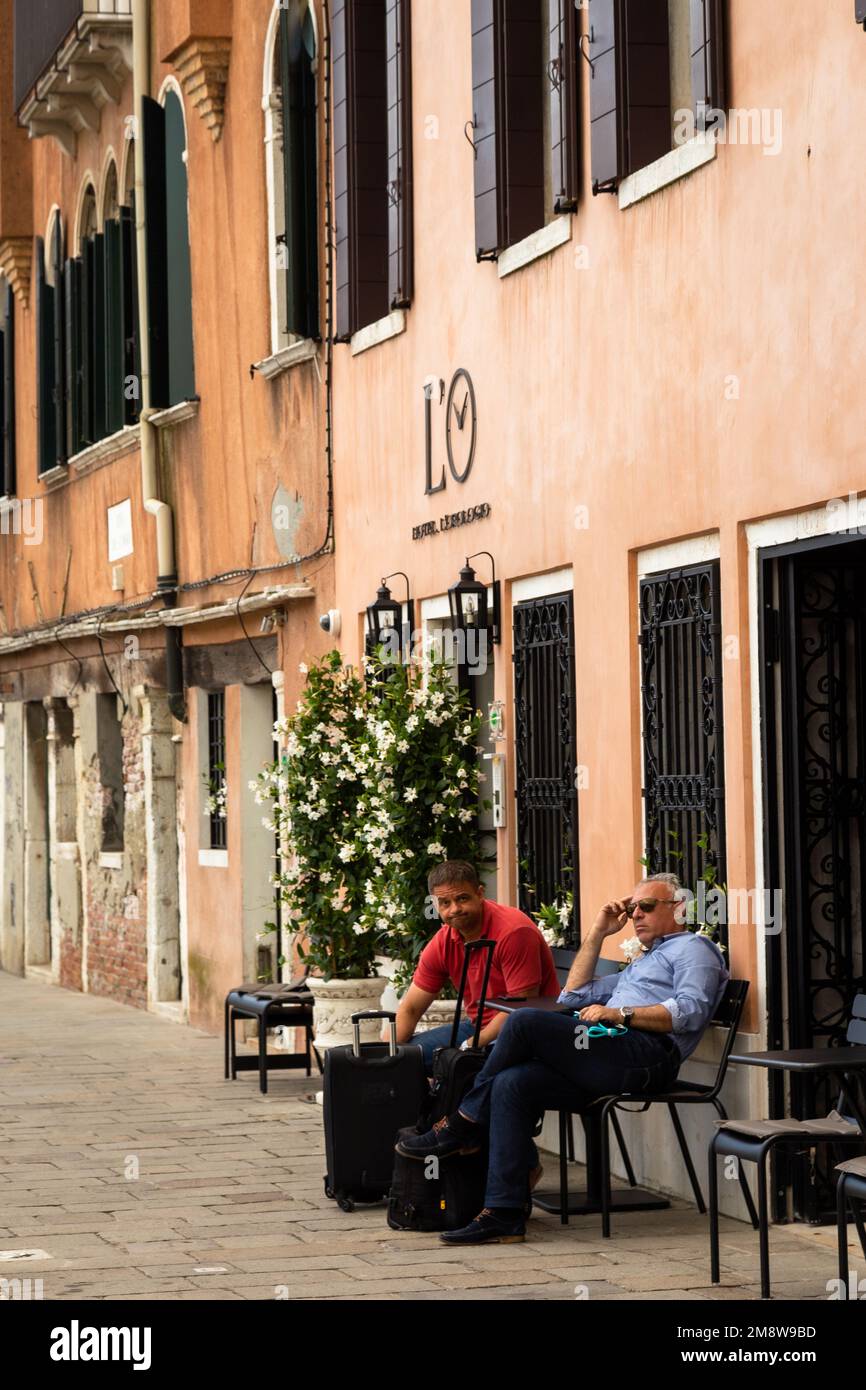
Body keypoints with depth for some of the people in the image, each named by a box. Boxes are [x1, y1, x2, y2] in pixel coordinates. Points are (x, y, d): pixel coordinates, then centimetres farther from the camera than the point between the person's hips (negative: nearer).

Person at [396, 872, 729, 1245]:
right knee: (511, 1083, -13)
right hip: (610, 1058, 9)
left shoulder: (693, 947, 10)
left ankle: (463, 1126, -7)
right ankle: (503, 1213, -19)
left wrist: (619, 1014, -13)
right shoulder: (641, 964, 40)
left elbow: (691, 1011, -9)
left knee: (525, 1020, -22)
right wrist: (597, 934, 34)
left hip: (647, 1054, -9)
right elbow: (574, 996, 40)